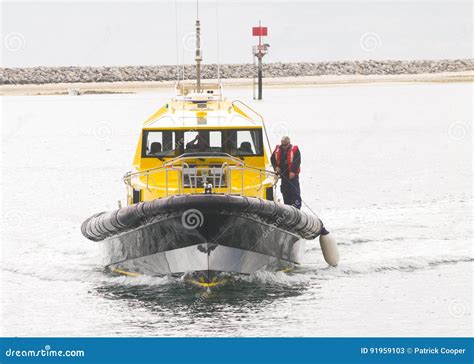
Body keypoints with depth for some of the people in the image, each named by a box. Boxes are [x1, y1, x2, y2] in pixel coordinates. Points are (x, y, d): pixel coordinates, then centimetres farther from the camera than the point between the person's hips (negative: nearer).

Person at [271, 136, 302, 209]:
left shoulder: (295, 150, -7)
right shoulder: (277, 150, 7)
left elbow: (297, 162, -13)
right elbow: (273, 159, 15)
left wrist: (293, 171, -22)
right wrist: (276, 167, -3)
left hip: (292, 175, -5)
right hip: (283, 174, 5)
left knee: (295, 191, -9)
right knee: (285, 192, 10)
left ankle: (297, 207, -10)